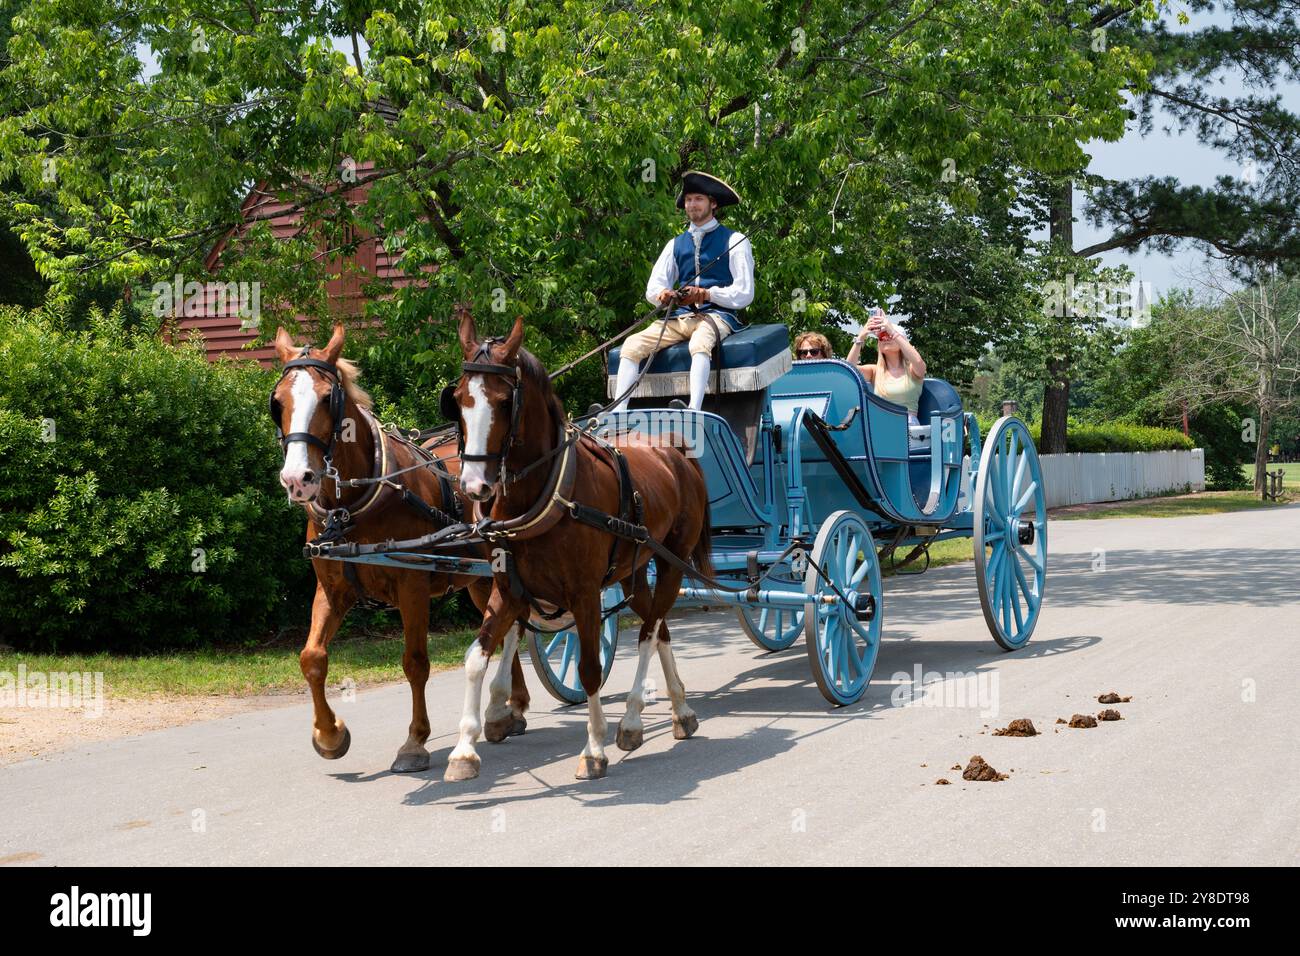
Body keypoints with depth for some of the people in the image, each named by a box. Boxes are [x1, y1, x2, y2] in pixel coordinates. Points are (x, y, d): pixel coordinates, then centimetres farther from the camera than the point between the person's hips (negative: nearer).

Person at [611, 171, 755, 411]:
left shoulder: (734, 241, 7)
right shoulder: (675, 244, 22)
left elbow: (744, 293, -1)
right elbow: (653, 288, 14)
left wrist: (707, 294, -15)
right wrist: (663, 294, -10)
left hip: (717, 314, -5)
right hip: (680, 317, 5)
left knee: (700, 343, -40)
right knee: (633, 344, -19)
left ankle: (694, 411, -54)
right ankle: (618, 412, -29)